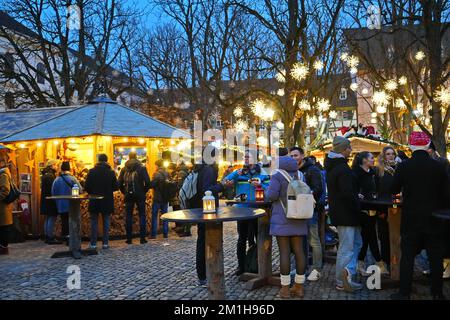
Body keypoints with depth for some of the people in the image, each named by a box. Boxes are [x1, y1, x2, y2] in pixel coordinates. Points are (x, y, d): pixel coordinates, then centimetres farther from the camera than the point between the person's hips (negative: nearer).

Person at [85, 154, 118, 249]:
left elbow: (86, 186, -8)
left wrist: (92, 192, 11)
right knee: (106, 223, 10)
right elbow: (116, 187, -5)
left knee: (94, 222, 9)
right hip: (107, 201, 0)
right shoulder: (111, 172, -6)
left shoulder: (92, 171, -7)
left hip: (94, 201, 0)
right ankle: (105, 243, 11)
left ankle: (93, 243, 11)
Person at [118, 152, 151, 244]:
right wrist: (145, 191, 4)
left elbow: (119, 183, 1)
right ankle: (142, 238, 3)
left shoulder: (124, 169, 3)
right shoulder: (142, 168, -4)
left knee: (128, 216, 8)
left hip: (128, 195, 2)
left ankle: (129, 238, 9)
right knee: (142, 215, 5)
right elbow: (147, 182, -11)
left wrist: (124, 192, 13)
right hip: (140, 195, -2)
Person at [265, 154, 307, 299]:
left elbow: (271, 195, -17)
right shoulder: (299, 176, 11)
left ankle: (285, 288, 2)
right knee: (299, 251, 6)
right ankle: (299, 286, 13)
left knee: (284, 252, -3)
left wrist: (267, 190, 4)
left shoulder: (277, 176, -6)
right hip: (298, 220, 5)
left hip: (282, 220, -5)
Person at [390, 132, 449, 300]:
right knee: (435, 257, 11)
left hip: (411, 219, -1)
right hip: (433, 220, 1)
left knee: (407, 256, 6)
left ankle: (404, 292, 10)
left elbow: (393, 190, -2)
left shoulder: (403, 167, -11)